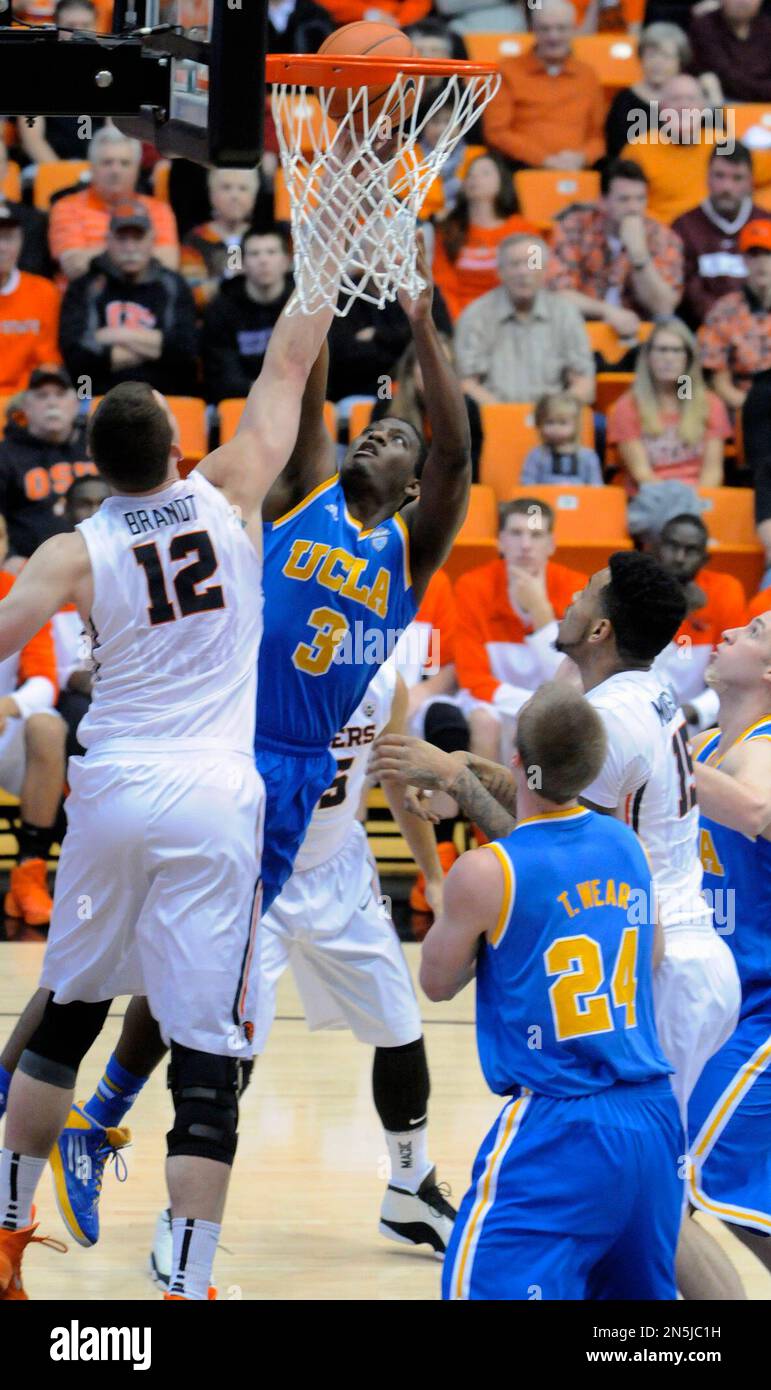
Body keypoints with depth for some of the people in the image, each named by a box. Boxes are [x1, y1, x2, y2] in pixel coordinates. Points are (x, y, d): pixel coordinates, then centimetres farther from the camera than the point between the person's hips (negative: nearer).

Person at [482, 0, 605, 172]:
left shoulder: (588, 76, 19)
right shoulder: (508, 71, 10)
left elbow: (599, 136, 20)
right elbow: (496, 132, 2)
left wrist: (582, 157, -3)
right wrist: (545, 159, -7)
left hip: (577, 171, 3)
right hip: (525, 170, -3)